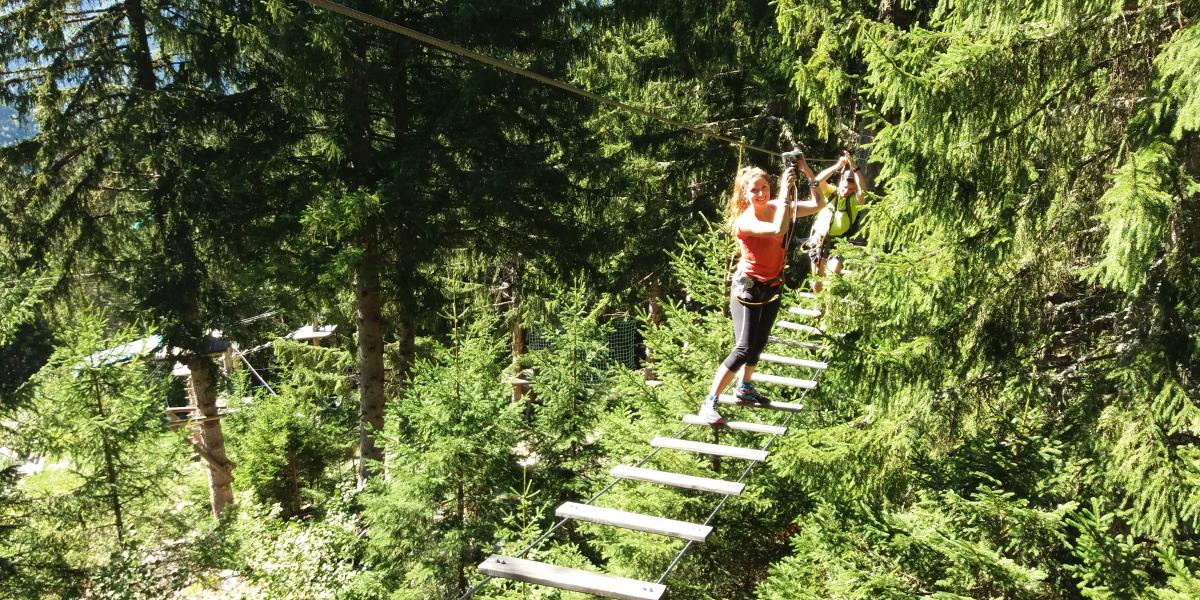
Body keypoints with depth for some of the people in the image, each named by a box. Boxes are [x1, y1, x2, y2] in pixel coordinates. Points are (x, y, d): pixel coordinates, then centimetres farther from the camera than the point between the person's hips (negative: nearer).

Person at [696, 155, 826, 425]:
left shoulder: (777, 208, -3)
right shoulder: (745, 220, -22)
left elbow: (817, 204, 1)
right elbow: (777, 231, -40)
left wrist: (807, 172, -10)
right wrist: (785, 191, -34)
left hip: (772, 288, 7)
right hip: (747, 288, -7)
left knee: (759, 343, 18)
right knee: (743, 349, -16)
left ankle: (745, 389, 39)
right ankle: (709, 403, -12)